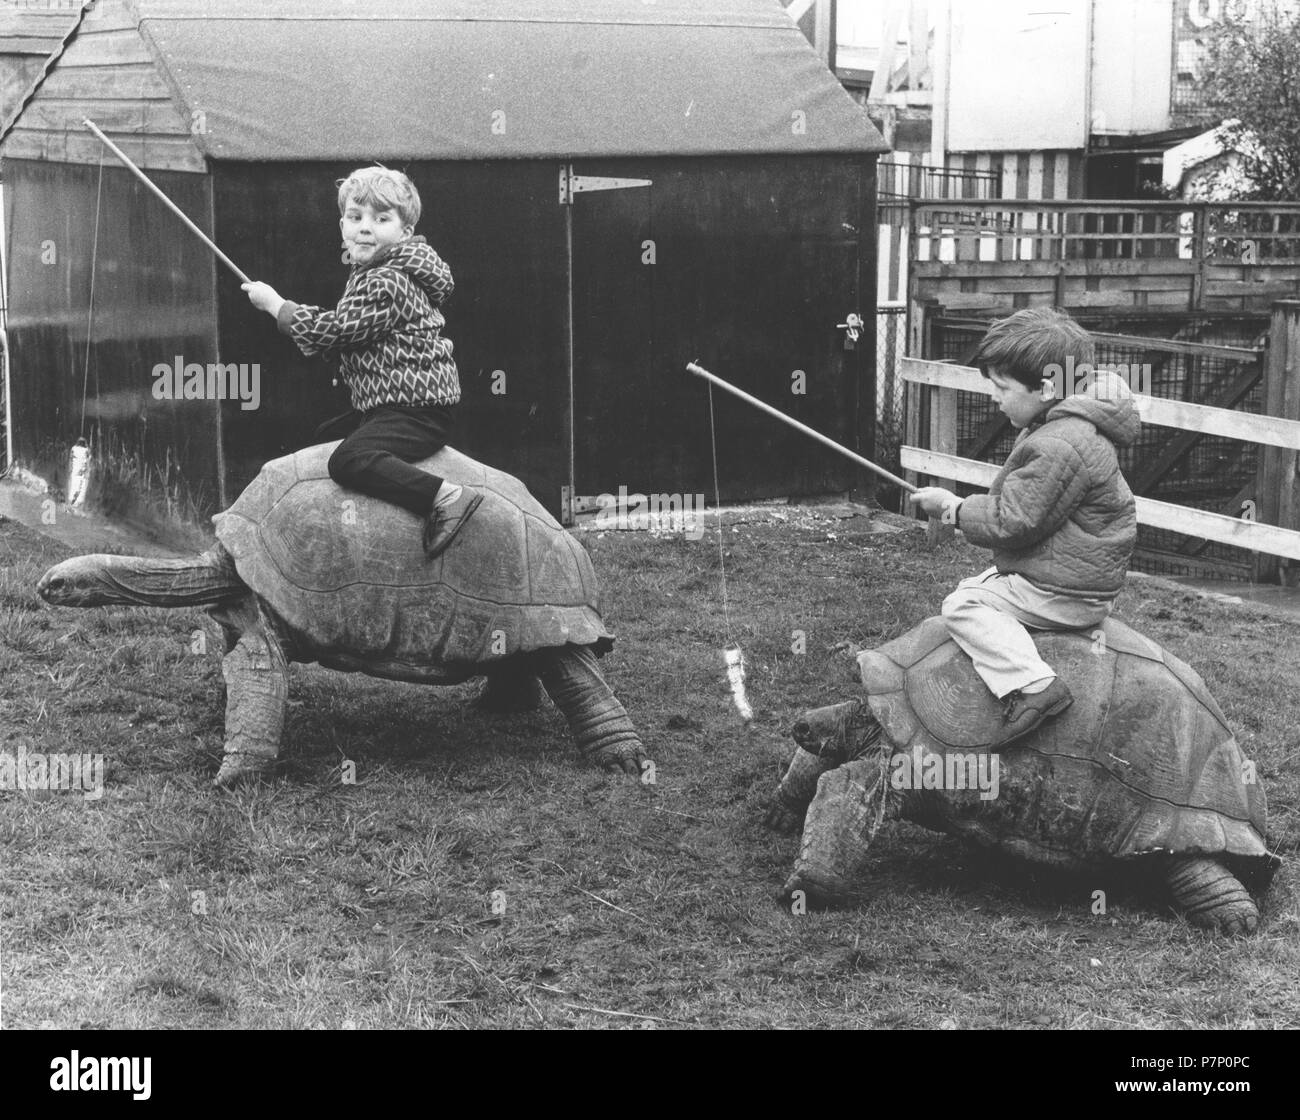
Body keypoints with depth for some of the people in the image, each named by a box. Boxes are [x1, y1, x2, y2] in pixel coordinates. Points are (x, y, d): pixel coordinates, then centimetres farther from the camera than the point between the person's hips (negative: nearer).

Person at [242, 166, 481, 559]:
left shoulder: (390, 284, -18)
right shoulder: (370, 273, 16)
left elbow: (333, 331, -18)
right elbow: (346, 339, 23)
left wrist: (275, 304, -5)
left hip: (418, 411, -11)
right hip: (383, 407, 11)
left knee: (349, 460, -30)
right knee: (323, 437, 26)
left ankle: (446, 497, -35)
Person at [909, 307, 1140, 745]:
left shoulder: (1059, 448, -26)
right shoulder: (1070, 424, 9)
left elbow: (1012, 521, -23)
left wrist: (952, 508, -10)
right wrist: (970, 506, 13)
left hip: (1064, 593, -11)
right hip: (1080, 574, 11)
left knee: (964, 605, -12)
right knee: (976, 586, 21)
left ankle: (1030, 685, -24)